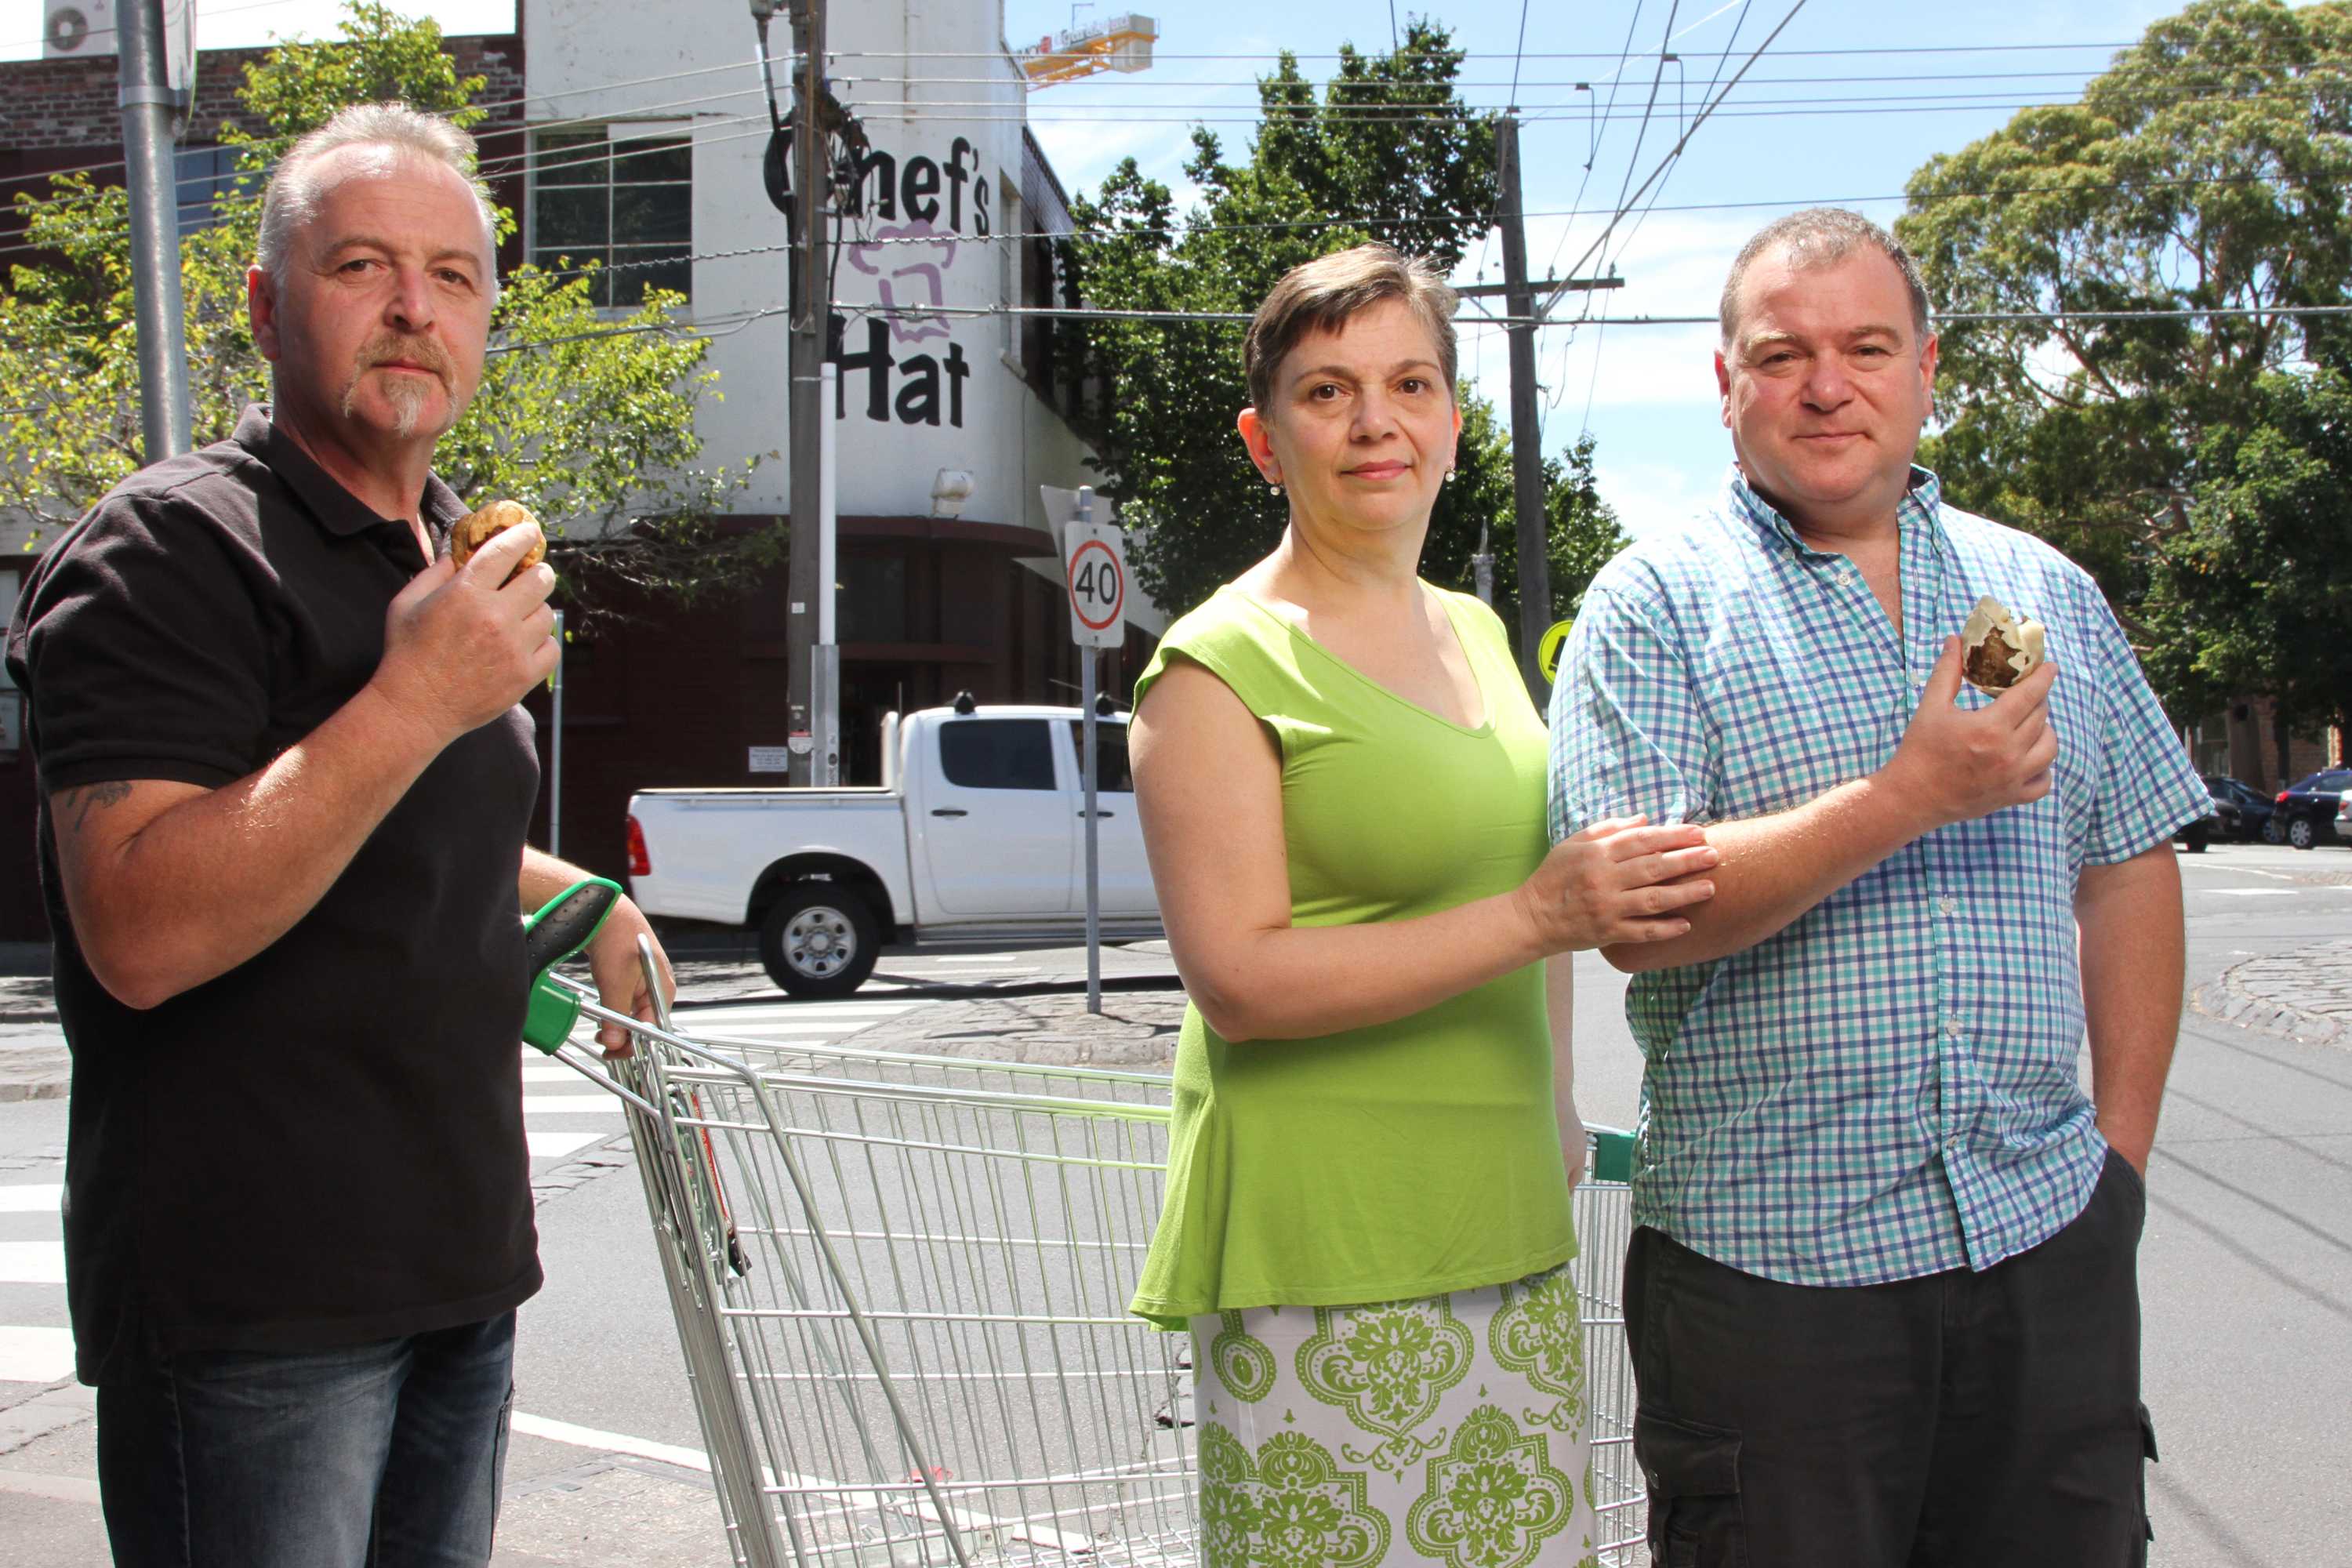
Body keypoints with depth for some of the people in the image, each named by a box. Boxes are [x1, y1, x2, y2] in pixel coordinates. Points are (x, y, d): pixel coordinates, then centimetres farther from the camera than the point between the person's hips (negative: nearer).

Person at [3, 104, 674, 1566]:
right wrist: (414, 704, -28)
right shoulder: (172, 550, -13)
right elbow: (143, 935, -25)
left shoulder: (449, 558, 15)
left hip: (457, 1270, 8)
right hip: (253, 1299, -8)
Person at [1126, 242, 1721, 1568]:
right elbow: (1237, 982, -16)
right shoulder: (1222, 664, -9)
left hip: (1509, 1238, 7)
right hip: (1326, 1263, -7)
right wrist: (1539, 916, -22)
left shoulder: (1477, 632, 13)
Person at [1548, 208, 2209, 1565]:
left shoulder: (2047, 592, 12)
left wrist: (2124, 1142, 9)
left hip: (2047, 1244, 4)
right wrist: (1911, 797, -20)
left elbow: (2130, 868, 16)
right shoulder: (1656, 606, -3)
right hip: (1768, 1257, -4)